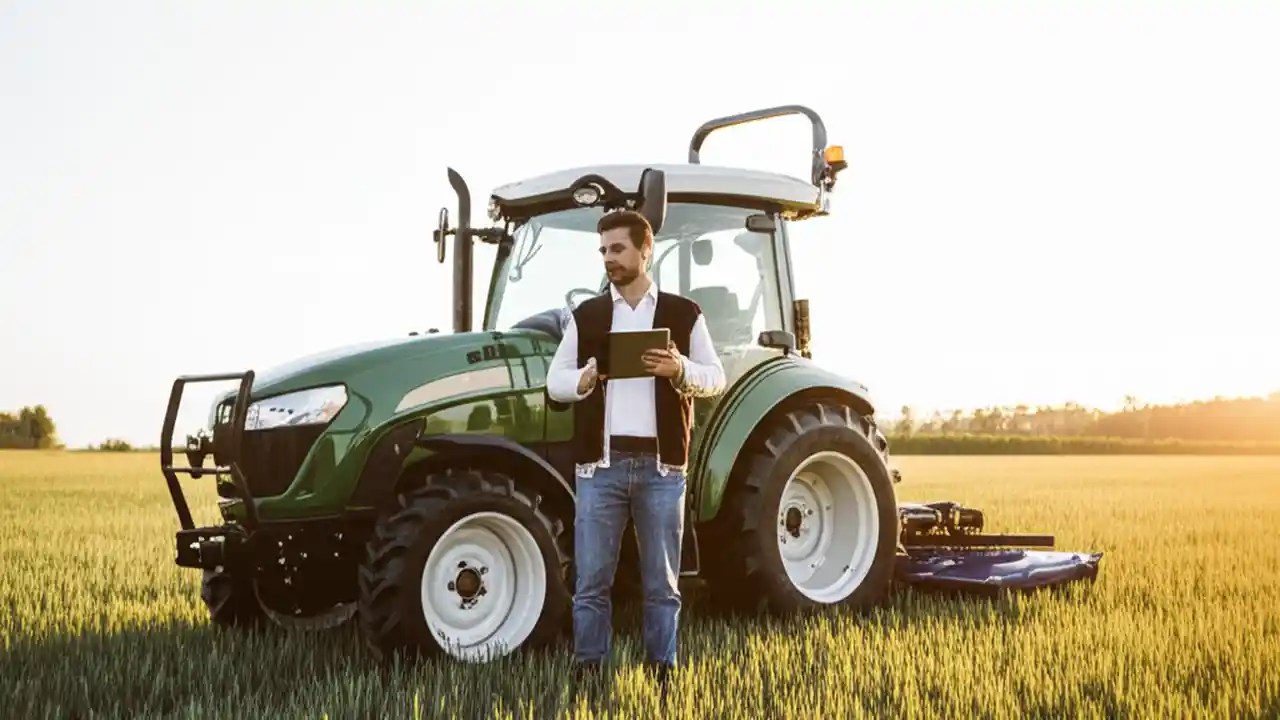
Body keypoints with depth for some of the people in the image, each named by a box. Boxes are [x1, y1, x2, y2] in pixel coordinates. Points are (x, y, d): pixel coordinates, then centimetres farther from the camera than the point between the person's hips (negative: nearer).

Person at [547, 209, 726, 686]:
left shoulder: (684, 314, 7)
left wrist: (681, 370, -14)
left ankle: (662, 674, 14)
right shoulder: (585, 316, 10)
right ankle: (588, 673, 11)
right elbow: (554, 382, 8)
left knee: (662, 582, 6)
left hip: (661, 465, -1)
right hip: (600, 464, 1)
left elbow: (716, 378, 6)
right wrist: (585, 378, -13)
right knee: (591, 581, 2)